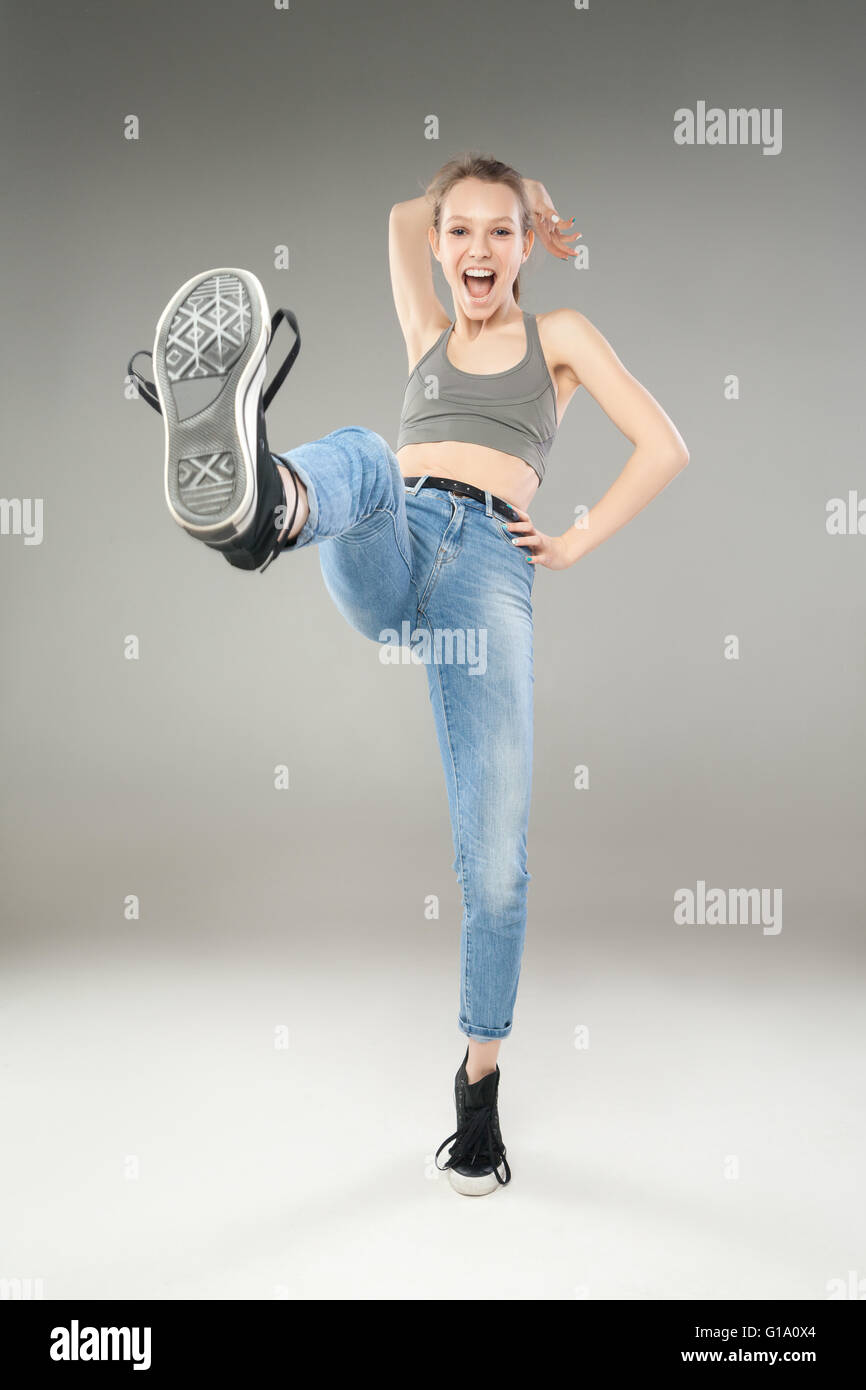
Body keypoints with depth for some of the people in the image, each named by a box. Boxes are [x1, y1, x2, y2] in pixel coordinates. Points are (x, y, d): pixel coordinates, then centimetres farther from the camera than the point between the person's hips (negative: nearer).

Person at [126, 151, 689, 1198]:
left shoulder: (559, 335, 22)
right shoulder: (428, 335, 30)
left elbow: (664, 446, 15)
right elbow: (402, 214, 32)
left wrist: (578, 543, 8)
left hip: (489, 568, -2)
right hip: (384, 554, 2)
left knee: (495, 865, -10)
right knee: (358, 455, -35)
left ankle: (480, 1079, 11)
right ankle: (260, 506, -73)